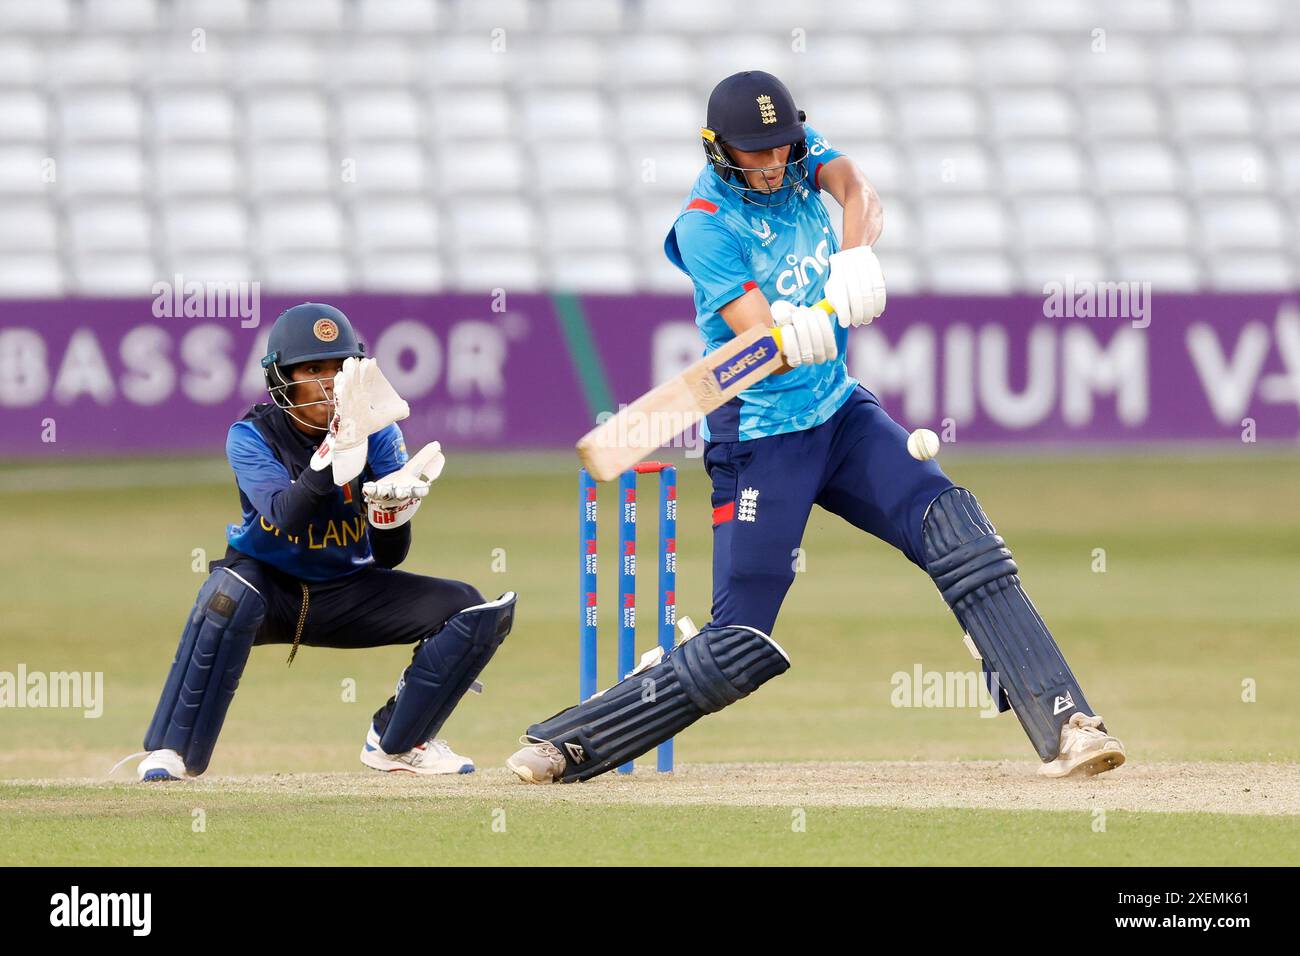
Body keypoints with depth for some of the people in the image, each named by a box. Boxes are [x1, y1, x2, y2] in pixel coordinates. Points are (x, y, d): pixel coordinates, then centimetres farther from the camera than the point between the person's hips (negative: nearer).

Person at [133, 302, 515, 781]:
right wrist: (339, 448, -45)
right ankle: (171, 751, -30)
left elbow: (389, 557, -8)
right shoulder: (251, 436, -14)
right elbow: (288, 515, -33)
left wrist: (392, 507, -30)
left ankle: (395, 741, 4)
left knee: (475, 611, -12)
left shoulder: (378, 433, -6)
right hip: (272, 587, -4)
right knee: (229, 593, -39)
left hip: (346, 592, 4)